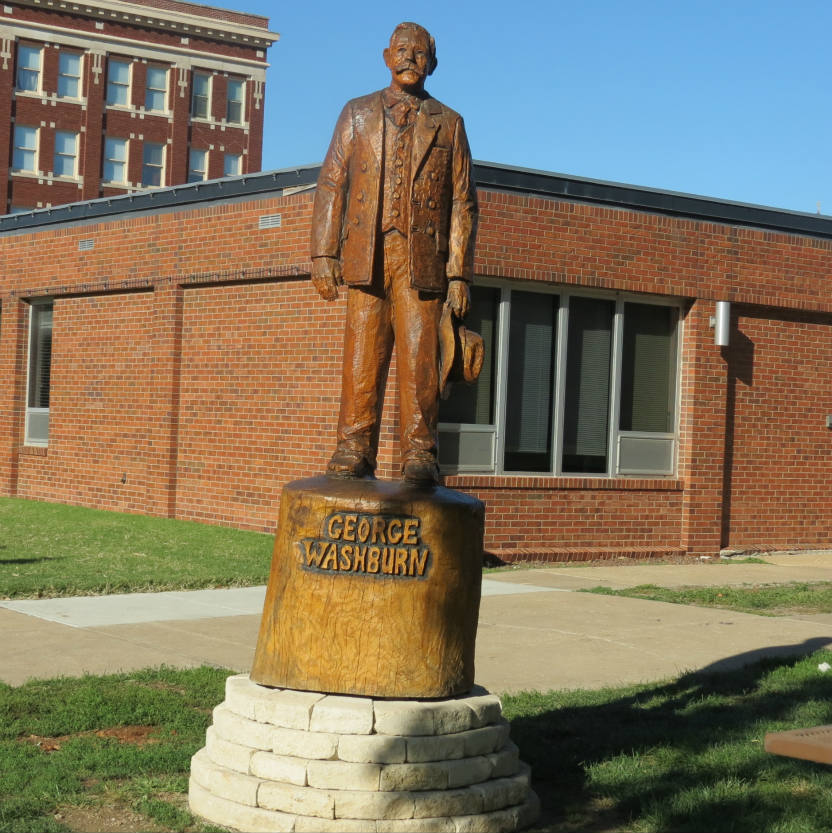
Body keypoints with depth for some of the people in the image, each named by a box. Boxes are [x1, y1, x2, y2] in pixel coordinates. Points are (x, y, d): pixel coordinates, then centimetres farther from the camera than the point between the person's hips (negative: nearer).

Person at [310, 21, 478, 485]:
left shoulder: (448, 124, 12)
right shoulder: (358, 114, 15)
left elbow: (463, 203, 8)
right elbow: (331, 185, 9)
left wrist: (460, 274, -2)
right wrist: (324, 253, -3)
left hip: (423, 259, -1)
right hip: (367, 255, 1)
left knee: (420, 355, -6)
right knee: (363, 354, -2)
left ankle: (419, 455, -3)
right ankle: (356, 450, 1)